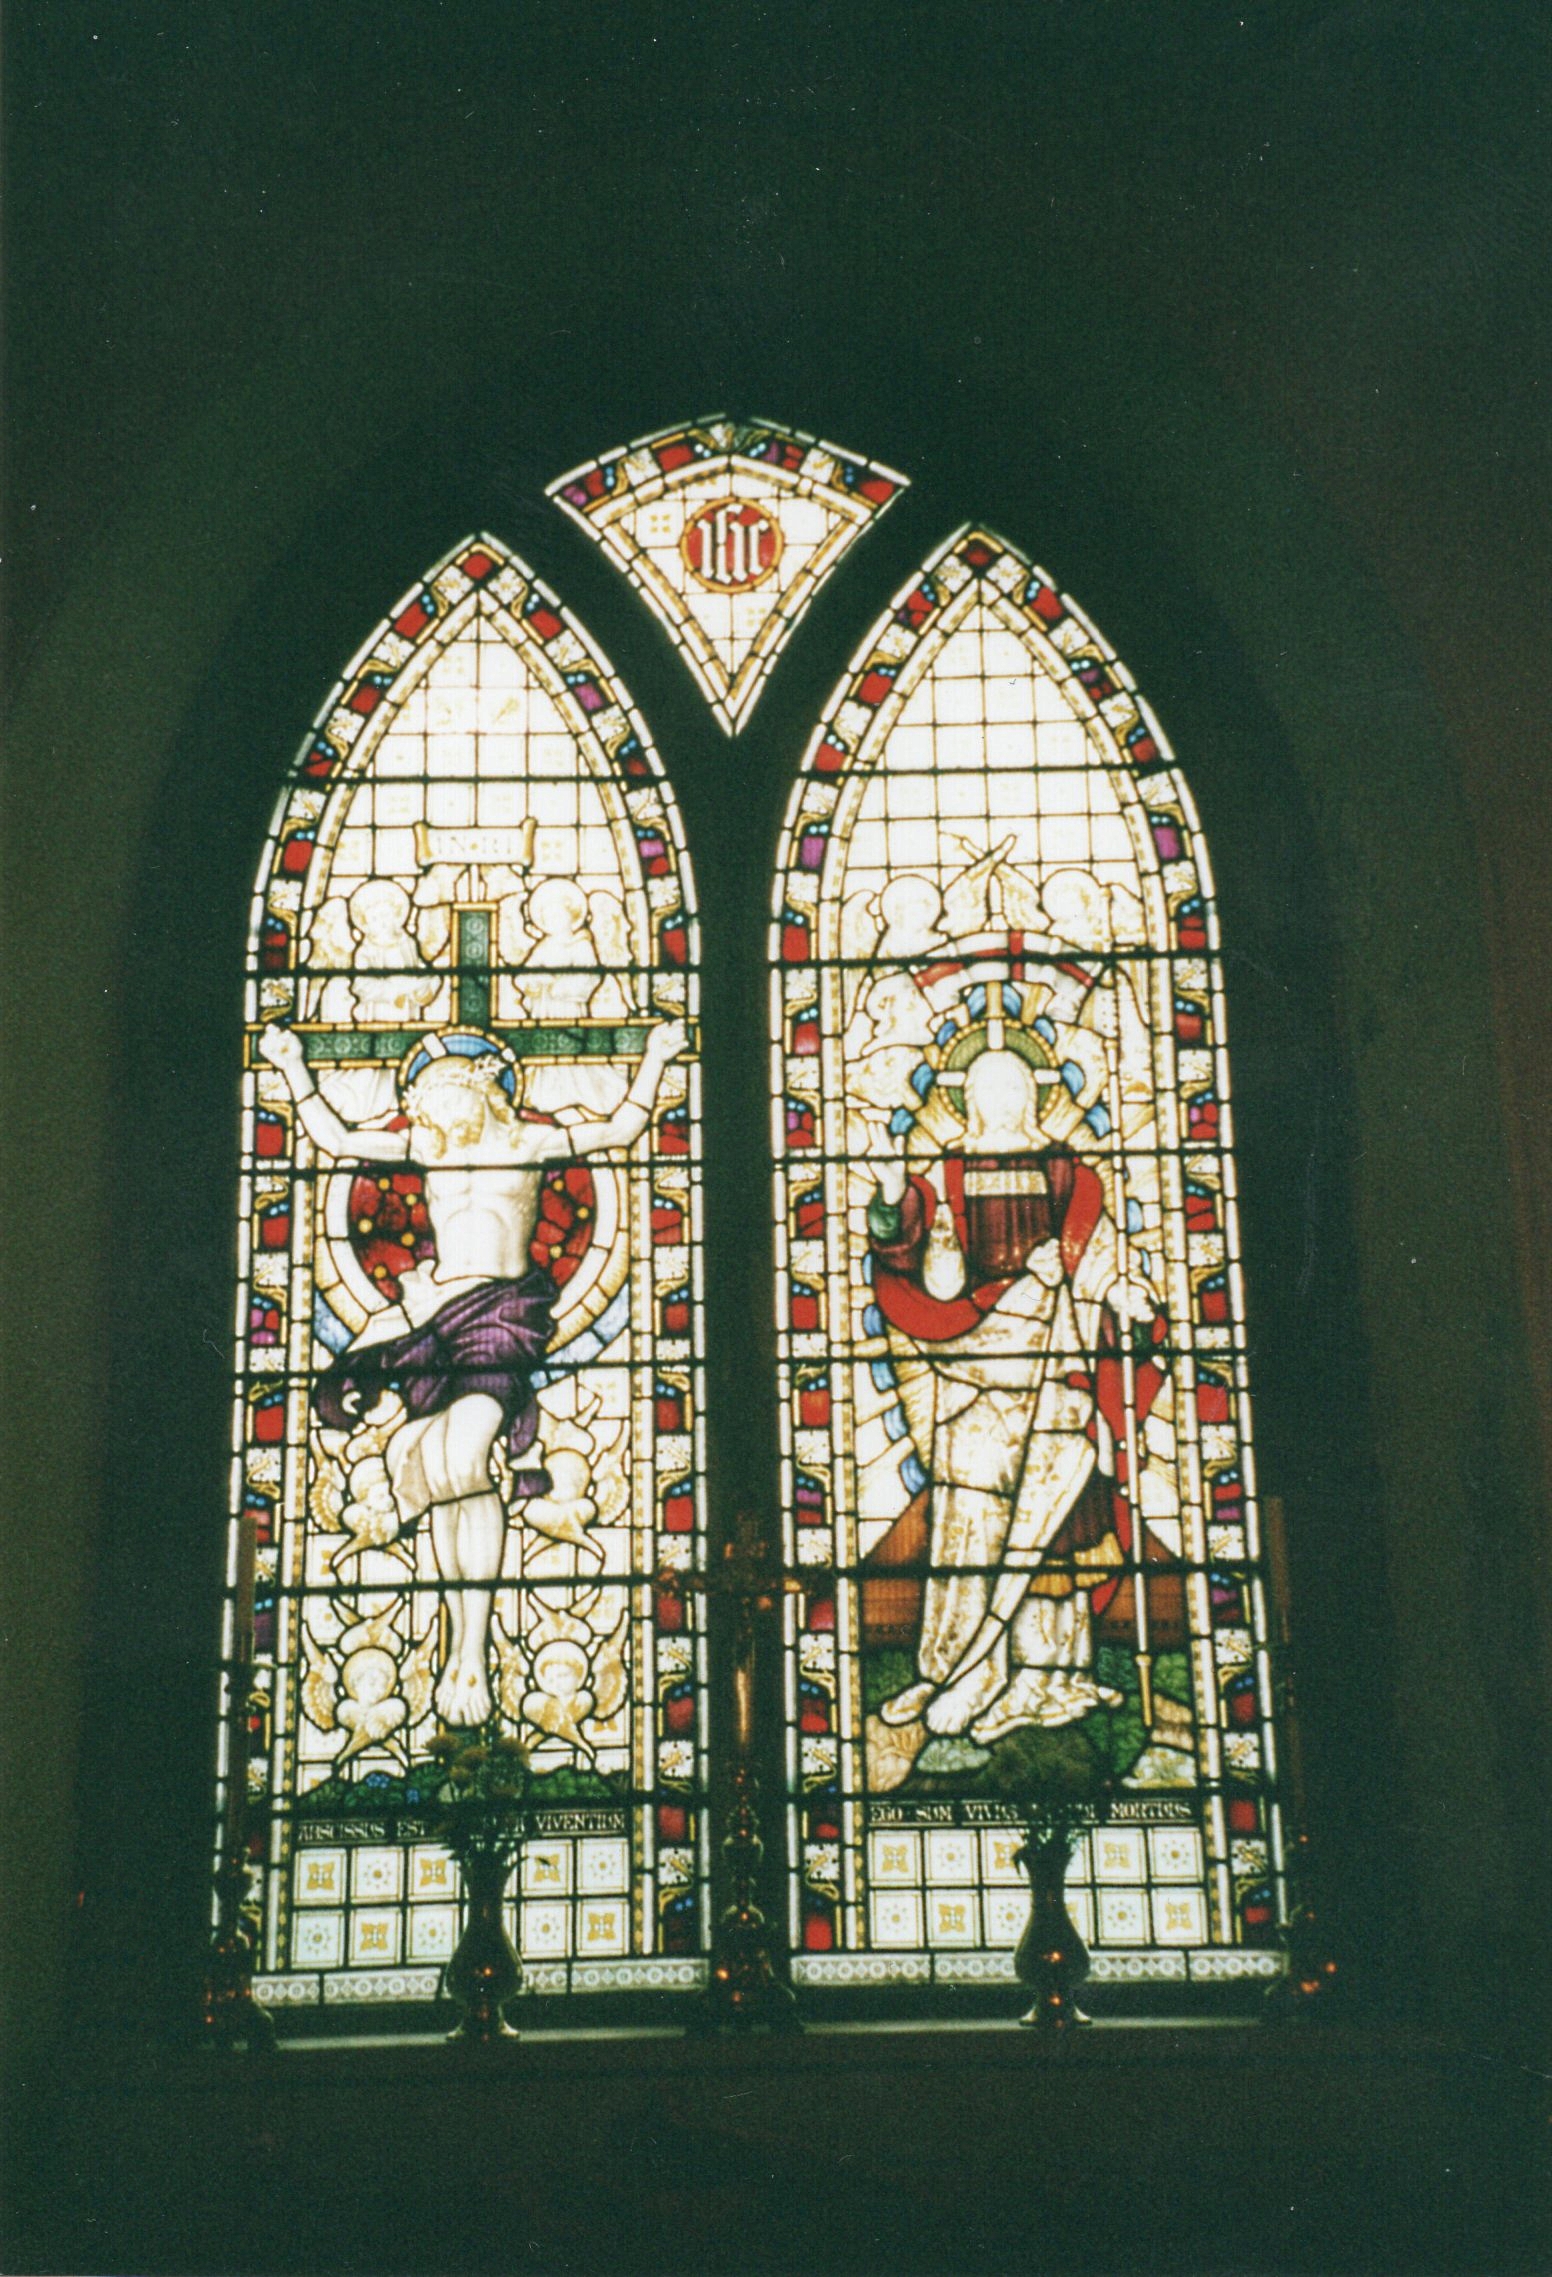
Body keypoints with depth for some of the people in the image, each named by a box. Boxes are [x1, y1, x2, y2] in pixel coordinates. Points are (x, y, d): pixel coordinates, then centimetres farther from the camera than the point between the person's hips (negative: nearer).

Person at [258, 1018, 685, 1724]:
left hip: (501, 1311, -4)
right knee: (438, 1468, 0)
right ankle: (459, 1637, 9)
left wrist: (654, 1060, 6)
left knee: (464, 1453, -23)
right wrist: (294, 1069, 22)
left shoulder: (528, 1141, 10)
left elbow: (620, 1128, 12)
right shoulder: (424, 1147, 17)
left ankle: (474, 1652, -14)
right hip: (435, 1312, 4)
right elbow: (334, 1137, 22)